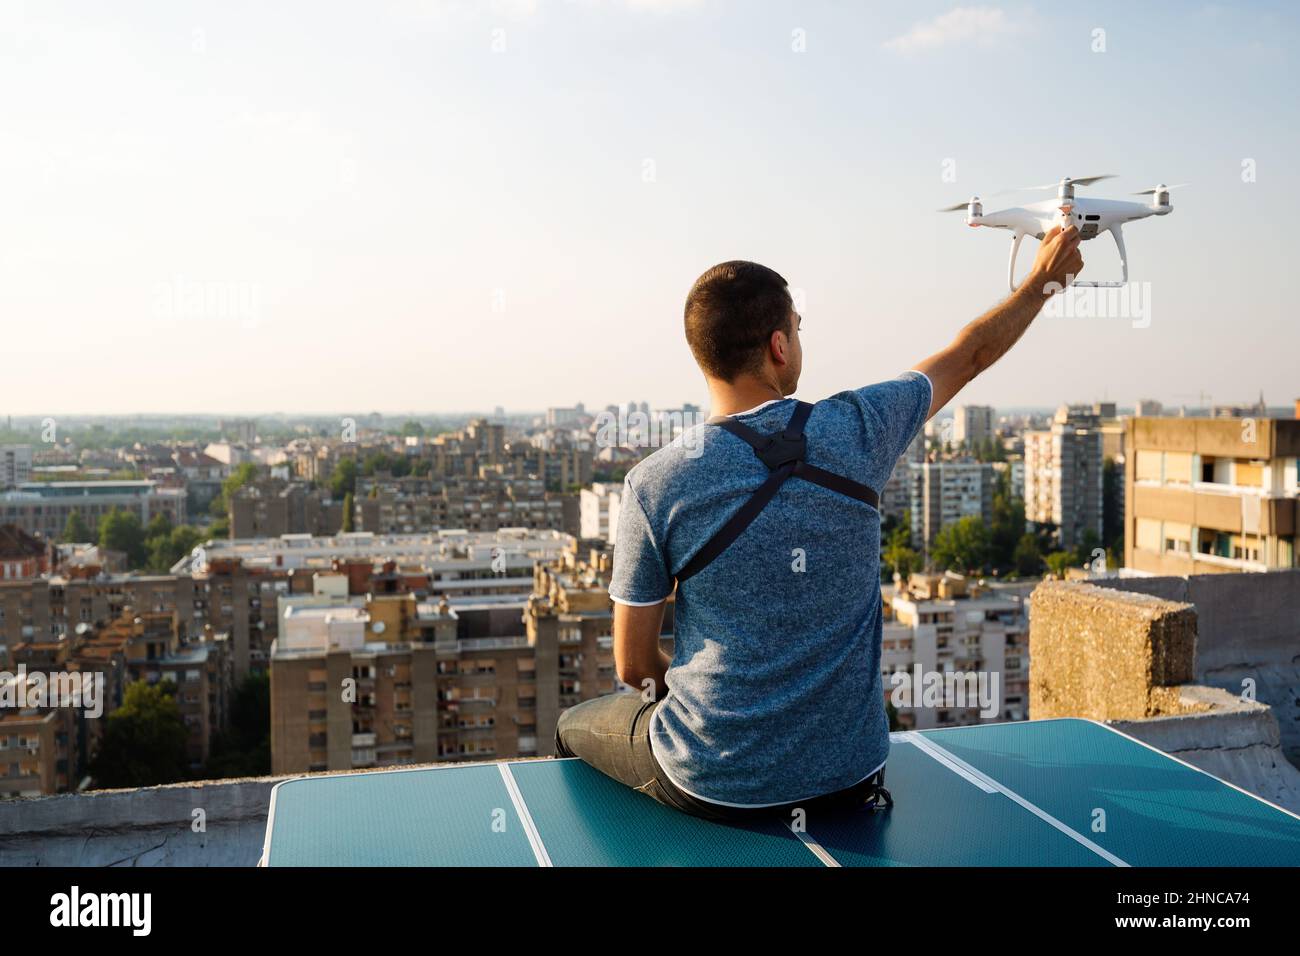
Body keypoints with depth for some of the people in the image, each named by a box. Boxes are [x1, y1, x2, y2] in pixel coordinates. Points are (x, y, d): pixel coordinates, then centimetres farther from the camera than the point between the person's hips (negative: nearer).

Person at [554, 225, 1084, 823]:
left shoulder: (652, 486, -17)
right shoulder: (855, 430, -12)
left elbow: (634, 667, -8)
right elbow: (971, 353, 7)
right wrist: (1044, 280, 25)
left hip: (709, 785, -2)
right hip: (850, 775, 3)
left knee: (572, 725, 28)